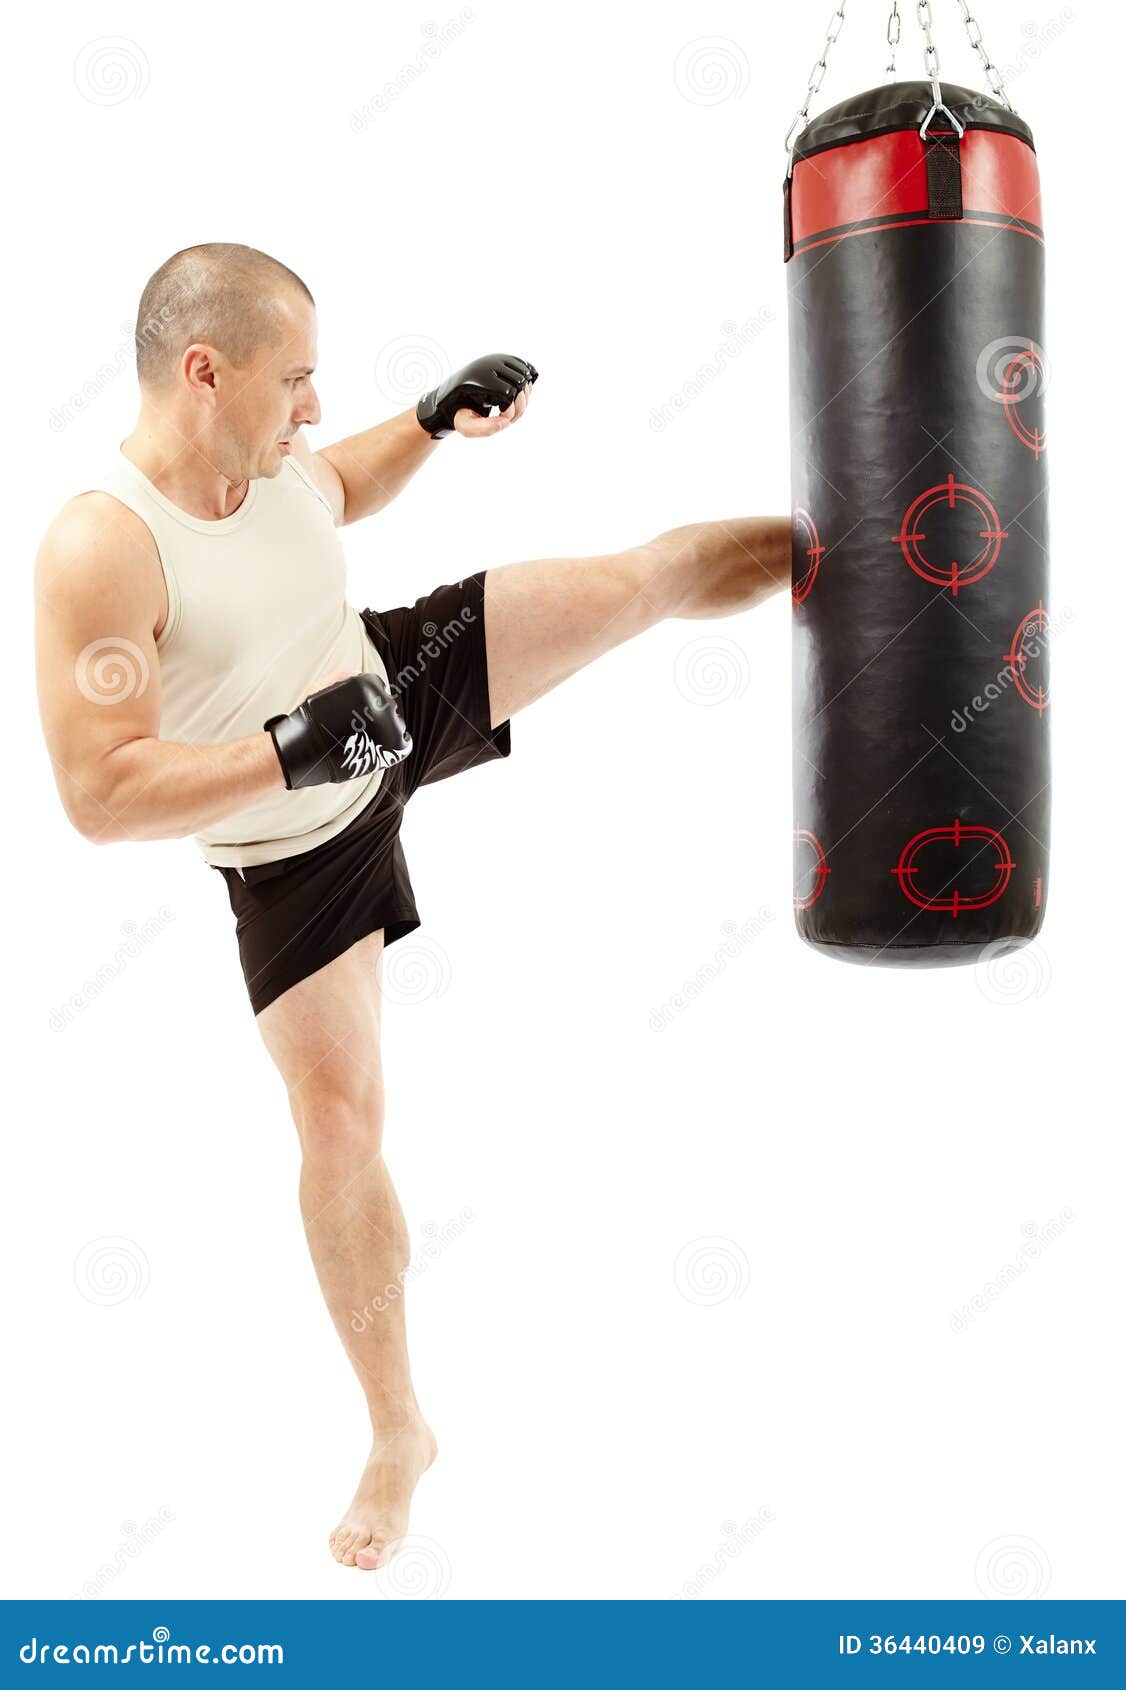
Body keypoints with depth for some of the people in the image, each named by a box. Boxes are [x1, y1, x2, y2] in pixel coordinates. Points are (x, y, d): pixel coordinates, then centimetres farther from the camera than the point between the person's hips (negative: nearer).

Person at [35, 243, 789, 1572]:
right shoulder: (101, 550, -33)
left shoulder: (271, 459, -12)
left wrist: (436, 418, -2)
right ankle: (398, 1433, 16)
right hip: (292, 853, -5)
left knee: (650, 577, 1)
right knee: (339, 1119, -2)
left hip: (403, 688, 5)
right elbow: (98, 798, -35)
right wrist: (289, 751, -42)